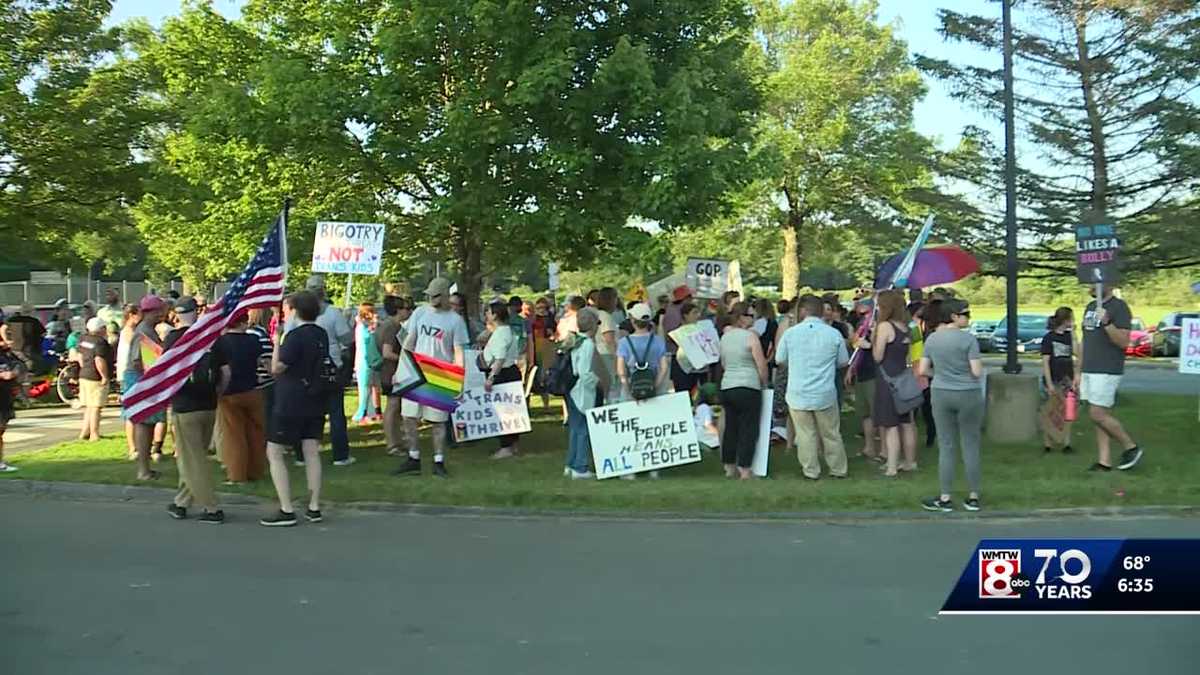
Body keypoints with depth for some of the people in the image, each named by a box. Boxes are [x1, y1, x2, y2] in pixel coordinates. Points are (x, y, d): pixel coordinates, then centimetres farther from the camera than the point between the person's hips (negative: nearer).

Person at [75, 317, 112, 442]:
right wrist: (105, 376, -20)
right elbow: (99, 360, -28)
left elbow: (80, 356, 17)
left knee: (89, 407, 18)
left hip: (84, 376, 9)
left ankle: (85, 432, 22)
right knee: (95, 408, -3)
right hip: (96, 378, -9)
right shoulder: (101, 342, -19)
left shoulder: (84, 339, 8)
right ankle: (94, 435, 0)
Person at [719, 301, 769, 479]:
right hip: (748, 387, -6)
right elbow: (761, 365, -10)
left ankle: (730, 467, 18)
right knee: (749, 429, 1)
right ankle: (745, 470, 2)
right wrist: (764, 384, 5)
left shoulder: (725, 336, 11)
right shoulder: (750, 336, -9)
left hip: (726, 387, 6)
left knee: (730, 427, 12)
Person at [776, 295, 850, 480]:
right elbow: (843, 362, 4)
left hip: (798, 394, -1)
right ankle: (838, 469, 24)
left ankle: (811, 471, 12)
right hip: (825, 394, 1)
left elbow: (780, 360, 3)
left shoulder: (791, 333, -7)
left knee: (805, 434, 8)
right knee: (831, 434, 14)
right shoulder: (834, 334, -6)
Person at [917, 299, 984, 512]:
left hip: (941, 394, 3)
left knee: (946, 447, 8)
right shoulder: (968, 339, -13)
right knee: (970, 446, 7)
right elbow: (977, 372, -15)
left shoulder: (931, 339, 1)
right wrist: (978, 365, 7)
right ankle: (973, 497, 14)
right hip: (968, 395, -3)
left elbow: (923, 370, 3)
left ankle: (945, 499, 11)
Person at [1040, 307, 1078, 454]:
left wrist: (1073, 333, -8)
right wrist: (1049, 383, -14)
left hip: (1067, 380, 4)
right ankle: (1047, 444, 11)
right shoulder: (1048, 338, -6)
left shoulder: (1069, 336, 8)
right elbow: (1045, 361, -9)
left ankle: (1066, 443, 8)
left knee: (1067, 413, 3)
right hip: (1054, 380, -4)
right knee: (1050, 413, 2)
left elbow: (1076, 352, -5)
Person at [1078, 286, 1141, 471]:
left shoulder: (1119, 307, -8)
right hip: (1089, 371, 8)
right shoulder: (1090, 307, 17)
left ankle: (1131, 447, 8)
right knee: (1100, 415, 7)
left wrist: (1107, 323, -31)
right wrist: (1078, 372, 18)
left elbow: (1124, 342, -17)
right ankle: (1104, 462, 8)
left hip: (1107, 371, -8)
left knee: (1098, 414, -10)